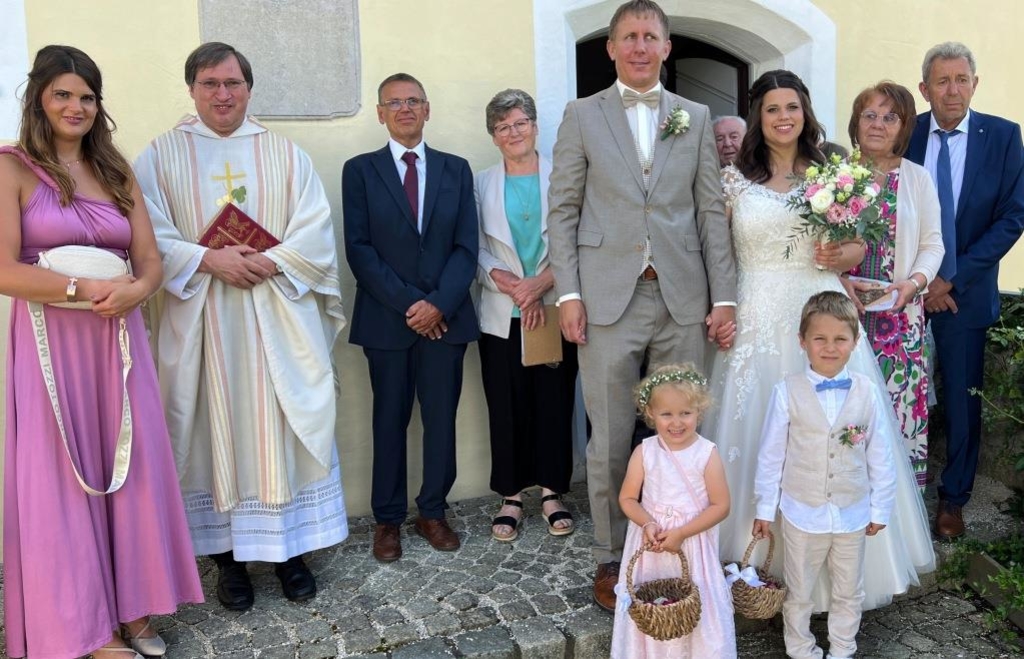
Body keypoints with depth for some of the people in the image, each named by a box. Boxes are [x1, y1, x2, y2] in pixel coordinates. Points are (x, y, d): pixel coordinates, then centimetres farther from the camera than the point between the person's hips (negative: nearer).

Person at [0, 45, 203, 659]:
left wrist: (133, 291, -15)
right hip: (51, 342, -4)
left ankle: (130, 607, 20)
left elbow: (152, 261, 6)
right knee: (62, 480, 4)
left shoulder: (117, 171, 12)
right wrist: (86, 289, -18)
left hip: (118, 339, 4)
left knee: (129, 470, 6)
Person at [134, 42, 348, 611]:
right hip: (200, 320, 0)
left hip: (278, 316, 1)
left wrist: (270, 262, -15)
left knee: (285, 429, 3)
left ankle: (289, 547, 17)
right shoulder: (163, 154, 6)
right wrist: (209, 260, -17)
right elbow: (151, 236, -2)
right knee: (215, 430, 5)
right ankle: (228, 556, 17)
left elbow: (315, 229, -1)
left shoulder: (286, 153, 8)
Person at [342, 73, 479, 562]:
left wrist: (438, 303, -11)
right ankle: (387, 519, 19)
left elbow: (466, 246, 3)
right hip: (386, 318, -1)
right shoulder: (360, 170, 5)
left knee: (441, 417, 7)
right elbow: (359, 248, -3)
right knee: (390, 420, 7)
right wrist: (408, 303, -12)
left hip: (445, 316, 2)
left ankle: (433, 512, 21)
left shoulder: (456, 169, 10)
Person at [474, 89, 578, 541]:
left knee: (554, 404, 4)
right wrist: (516, 289, -14)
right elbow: (478, 252, 0)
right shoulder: (482, 184, 9)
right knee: (506, 408, 4)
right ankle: (511, 498, 16)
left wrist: (540, 283, -18)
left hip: (554, 311, -1)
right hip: (502, 317, 1)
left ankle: (552, 492, 18)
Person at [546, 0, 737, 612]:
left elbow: (712, 212, 9)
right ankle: (612, 558, 21)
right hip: (609, 300, -2)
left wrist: (724, 297, 2)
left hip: (683, 301, 2)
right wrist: (569, 293, -5)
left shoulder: (696, 118, 13)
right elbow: (562, 210, 4)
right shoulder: (582, 115, 8)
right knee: (610, 440, 4)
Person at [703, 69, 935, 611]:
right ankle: (757, 556, 17)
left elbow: (857, 247, 14)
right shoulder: (734, 179, 4)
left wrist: (839, 255, -8)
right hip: (758, 319, -1)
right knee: (757, 433, 1)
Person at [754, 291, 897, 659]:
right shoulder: (787, 392, -14)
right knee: (799, 592, 16)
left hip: (852, 513, 2)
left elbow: (879, 457, -1)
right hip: (803, 512, -2)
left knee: (849, 592, 20)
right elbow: (771, 455, -7)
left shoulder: (866, 392, -9)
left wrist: (880, 508, 4)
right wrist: (765, 508, -2)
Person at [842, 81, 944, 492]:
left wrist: (914, 282, -11)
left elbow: (932, 245, 7)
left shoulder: (918, 179, 9)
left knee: (899, 405, 1)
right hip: (843, 312, -1)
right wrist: (839, 278, -14)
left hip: (900, 316, 1)